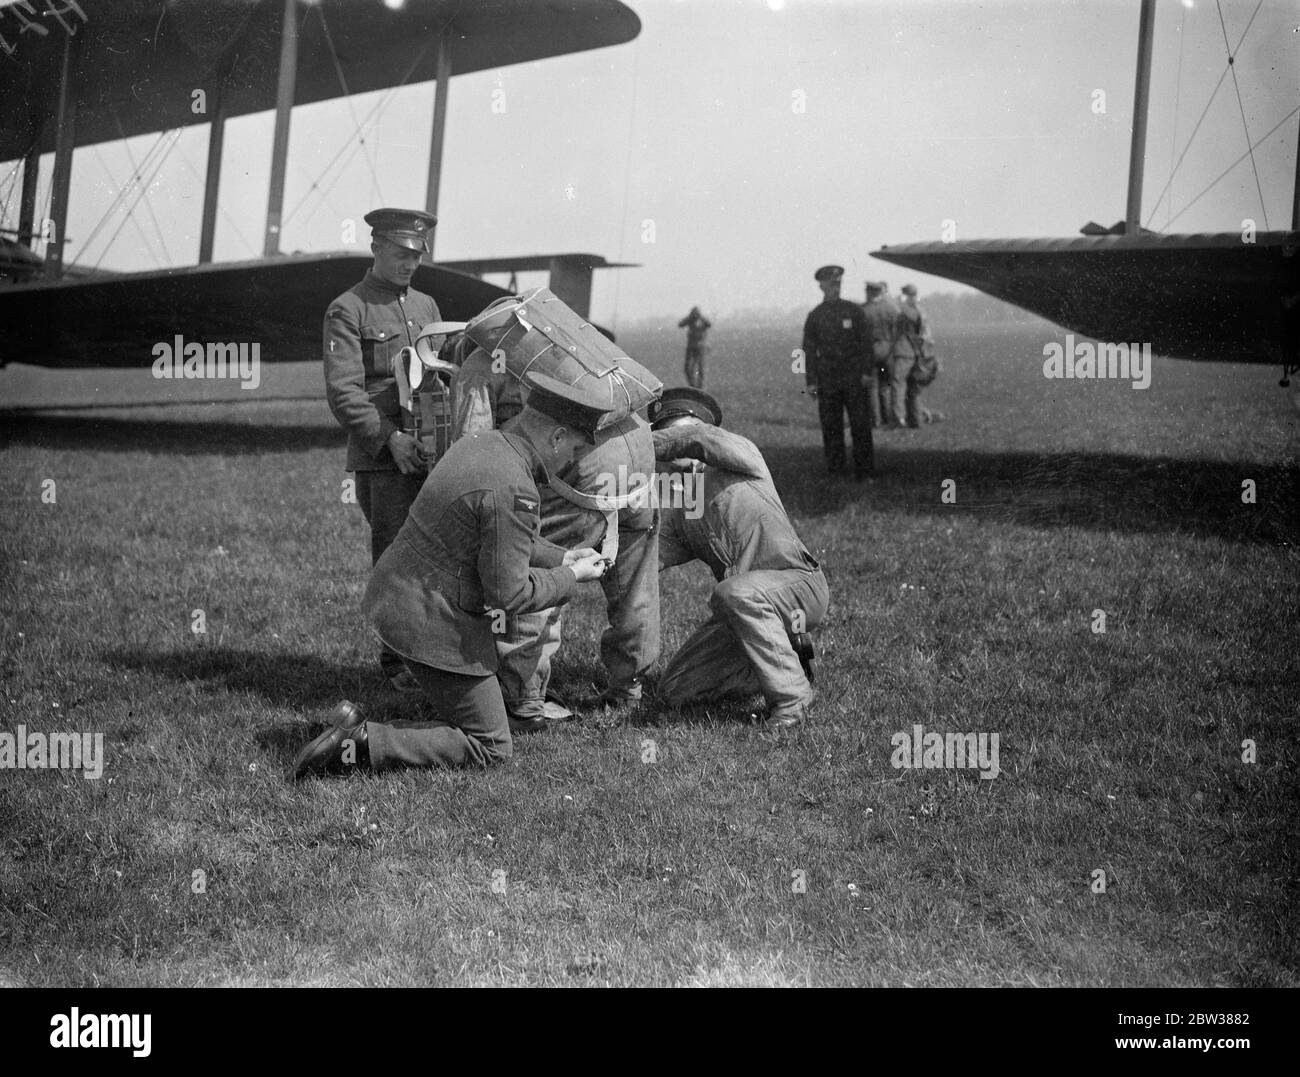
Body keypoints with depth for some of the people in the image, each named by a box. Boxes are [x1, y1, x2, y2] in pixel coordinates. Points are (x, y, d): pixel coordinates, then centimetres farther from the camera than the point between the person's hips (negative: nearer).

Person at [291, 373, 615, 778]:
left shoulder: (478, 445, 6)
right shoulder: (512, 491, -24)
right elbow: (508, 594, -20)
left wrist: (561, 556, 18)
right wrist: (570, 577, -5)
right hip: (431, 627, -10)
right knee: (490, 749, 2)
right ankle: (358, 743, -7)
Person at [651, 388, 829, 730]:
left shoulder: (741, 456, -2)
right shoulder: (675, 510, 15)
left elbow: (702, 437, -23)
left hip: (800, 583, -7)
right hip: (749, 610, 7)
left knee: (735, 592, -39)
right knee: (674, 692, -1)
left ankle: (792, 696, -22)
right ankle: (784, 662, 13)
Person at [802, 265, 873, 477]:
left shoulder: (853, 311, 5)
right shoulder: (814, 316, 6)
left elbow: (865, 342, 5)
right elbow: (809, 350, 6)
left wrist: (866, 372, -4)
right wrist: (811, 381, -1)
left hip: (854, 377, -1)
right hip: (827, 378, 1)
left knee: (860, 423, -4)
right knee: (830, 425, 2)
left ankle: (863, 467, 1)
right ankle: (834, 466, 9)